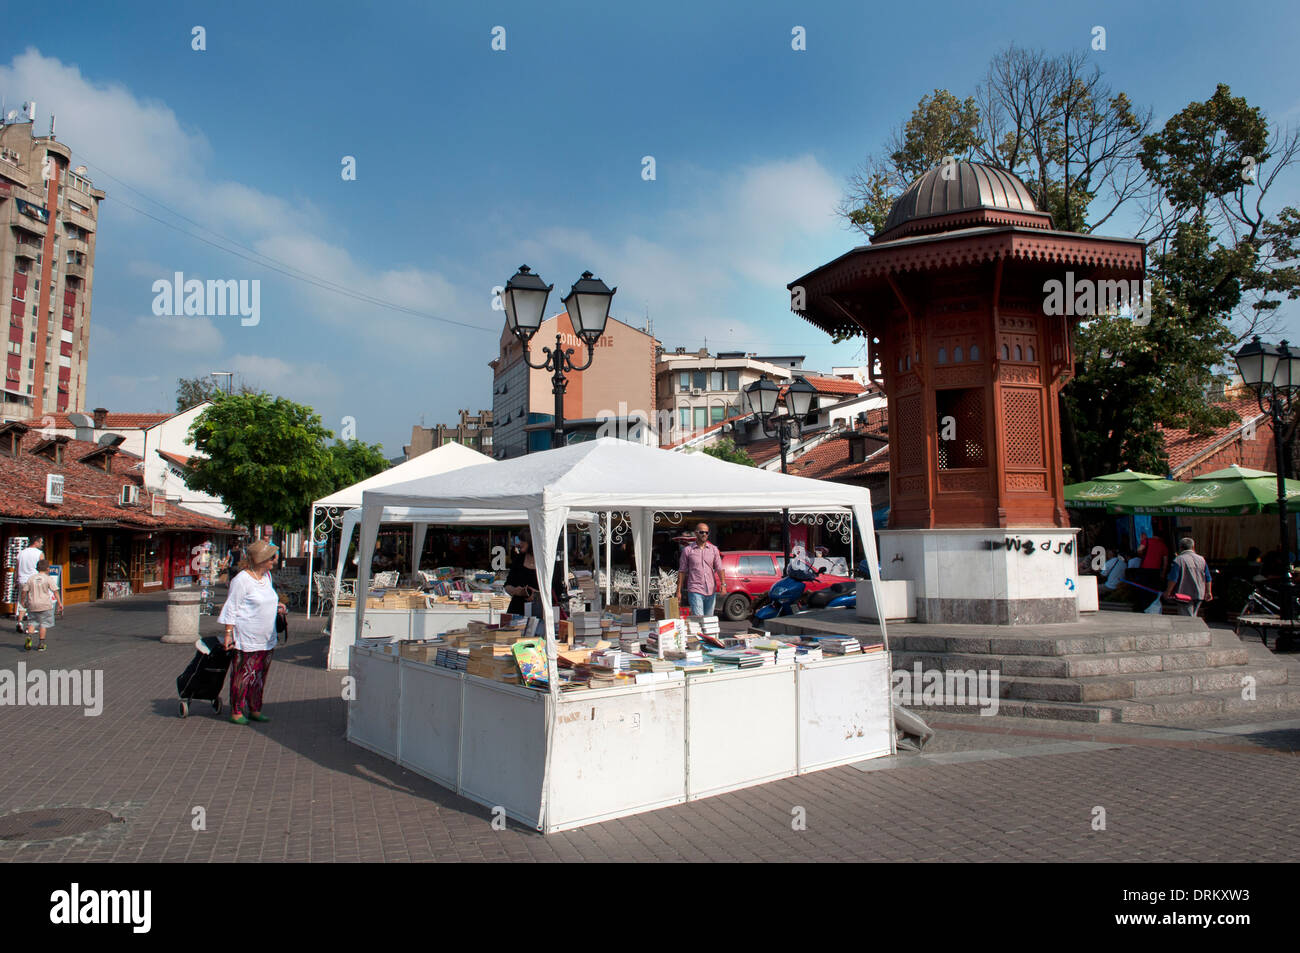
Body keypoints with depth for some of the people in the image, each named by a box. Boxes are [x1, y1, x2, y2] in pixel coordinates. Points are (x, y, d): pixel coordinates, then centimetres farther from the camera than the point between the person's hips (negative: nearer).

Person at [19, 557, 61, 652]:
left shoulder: (31, 578, 3)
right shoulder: (48, 579, -5)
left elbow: (24, 591, 5)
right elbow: (55, 591, -9)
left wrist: (23, 601, 20)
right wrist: (60, 603, -5)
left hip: (32, 605, 3)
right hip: (45, 605, -3)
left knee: (32, 622, 16)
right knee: (43, 624, 5)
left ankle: (29, 637, -8)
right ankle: (41, 644, 5)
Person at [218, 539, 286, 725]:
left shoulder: (267, 576, 9)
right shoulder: (241, 580, -14)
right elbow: (232, 608, -11)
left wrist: (276, 605, 10)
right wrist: (229, 633, -13)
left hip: (266, 639, 8)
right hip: (246, 639, -7)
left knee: (260, 675, 13)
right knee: (243, 675, 2)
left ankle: (255, 710, 24)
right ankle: (236, 711, 15)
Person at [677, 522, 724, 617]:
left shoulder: (714, 549, 10)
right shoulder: (687, 550, 2)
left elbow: (719, 568, 5)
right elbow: (682, 571, 4)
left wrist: (722, 584, -11)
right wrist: (679, 591, 1)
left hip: (711, 591, 4)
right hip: (695, 591, -4)